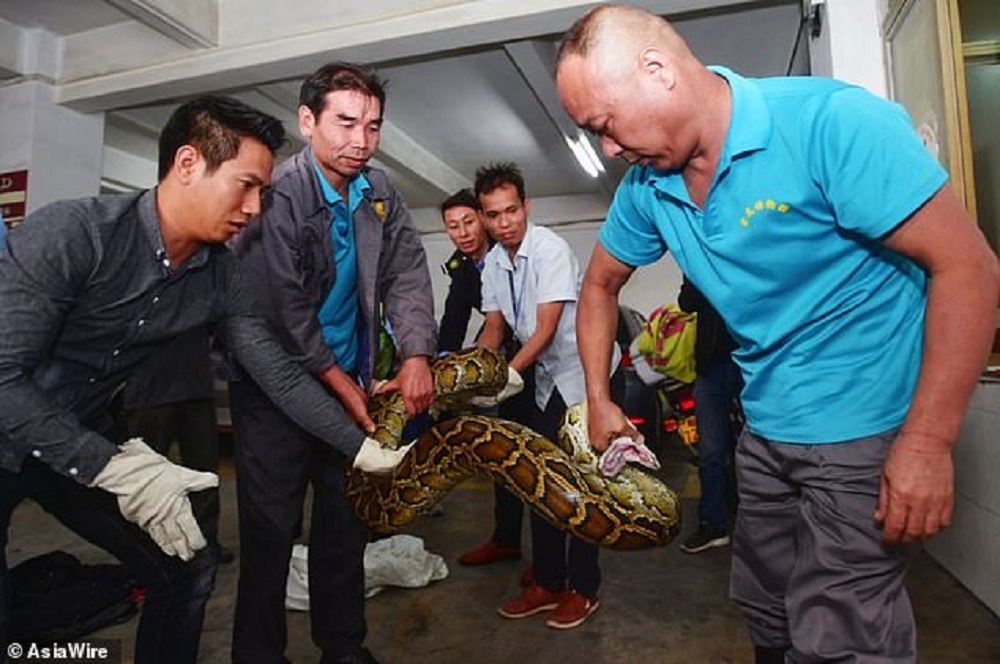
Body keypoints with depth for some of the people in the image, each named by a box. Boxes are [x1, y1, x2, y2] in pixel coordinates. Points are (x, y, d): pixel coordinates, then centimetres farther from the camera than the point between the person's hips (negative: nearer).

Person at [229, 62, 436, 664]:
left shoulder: (381, 192, 3)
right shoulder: (275, 196, -15)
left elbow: (407, 276, -4)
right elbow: (281, 310, -17)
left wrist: (417, 355, -19)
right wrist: (340, 384, -13)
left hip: (350, 383, 6)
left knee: (347, 523, 13)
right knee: (270, 529, 3)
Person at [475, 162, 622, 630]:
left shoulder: (551, 249, -18)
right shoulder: (493, 262, 3)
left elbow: (547, 328, -22)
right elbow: (494, 328, 6)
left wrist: (508, 375, -28)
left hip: (587, 374, -7)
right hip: (546, 381, 7)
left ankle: (583, 588, 18)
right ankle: (547, 583, 27)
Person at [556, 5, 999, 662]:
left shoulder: (830, 121, -20)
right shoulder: (646, 184, -2)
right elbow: (601, 286, 12)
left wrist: (928, 442, -22)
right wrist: (599, 400, 7)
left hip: (868, 434, -6)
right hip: (765, 430, 6)